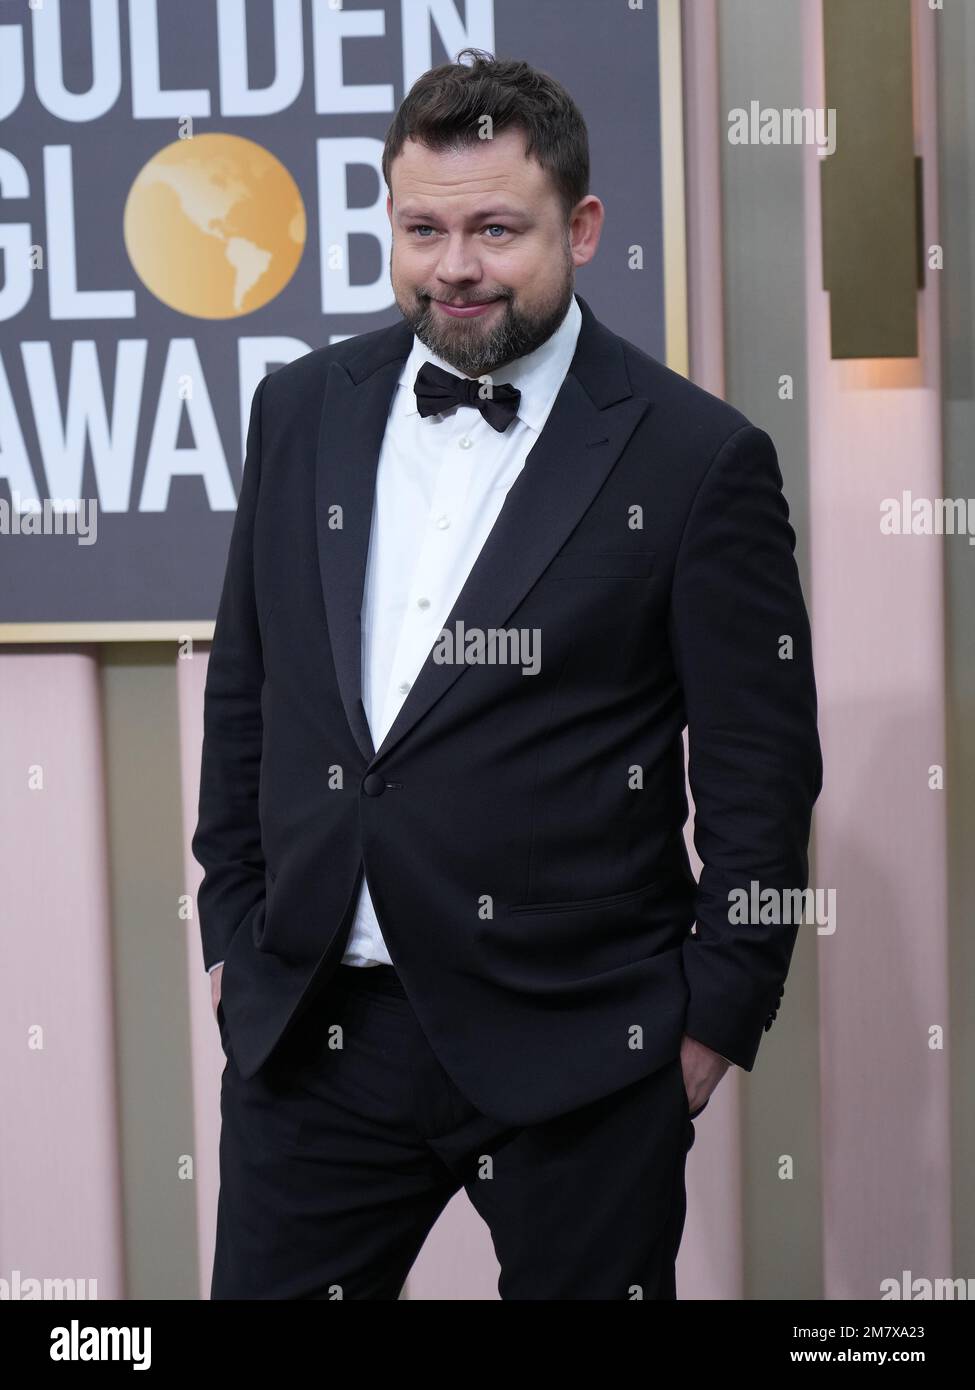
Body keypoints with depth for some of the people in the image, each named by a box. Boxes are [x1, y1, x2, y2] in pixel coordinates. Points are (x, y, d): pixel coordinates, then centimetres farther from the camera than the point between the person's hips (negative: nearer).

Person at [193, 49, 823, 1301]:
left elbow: (761, 770, -4)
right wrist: (232, 929, 13)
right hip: (306, 1031, 4)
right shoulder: (302, 412, 7)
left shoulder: (699, 458, -7)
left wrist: (717, 1015, -5)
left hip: (573, 1050, -4)